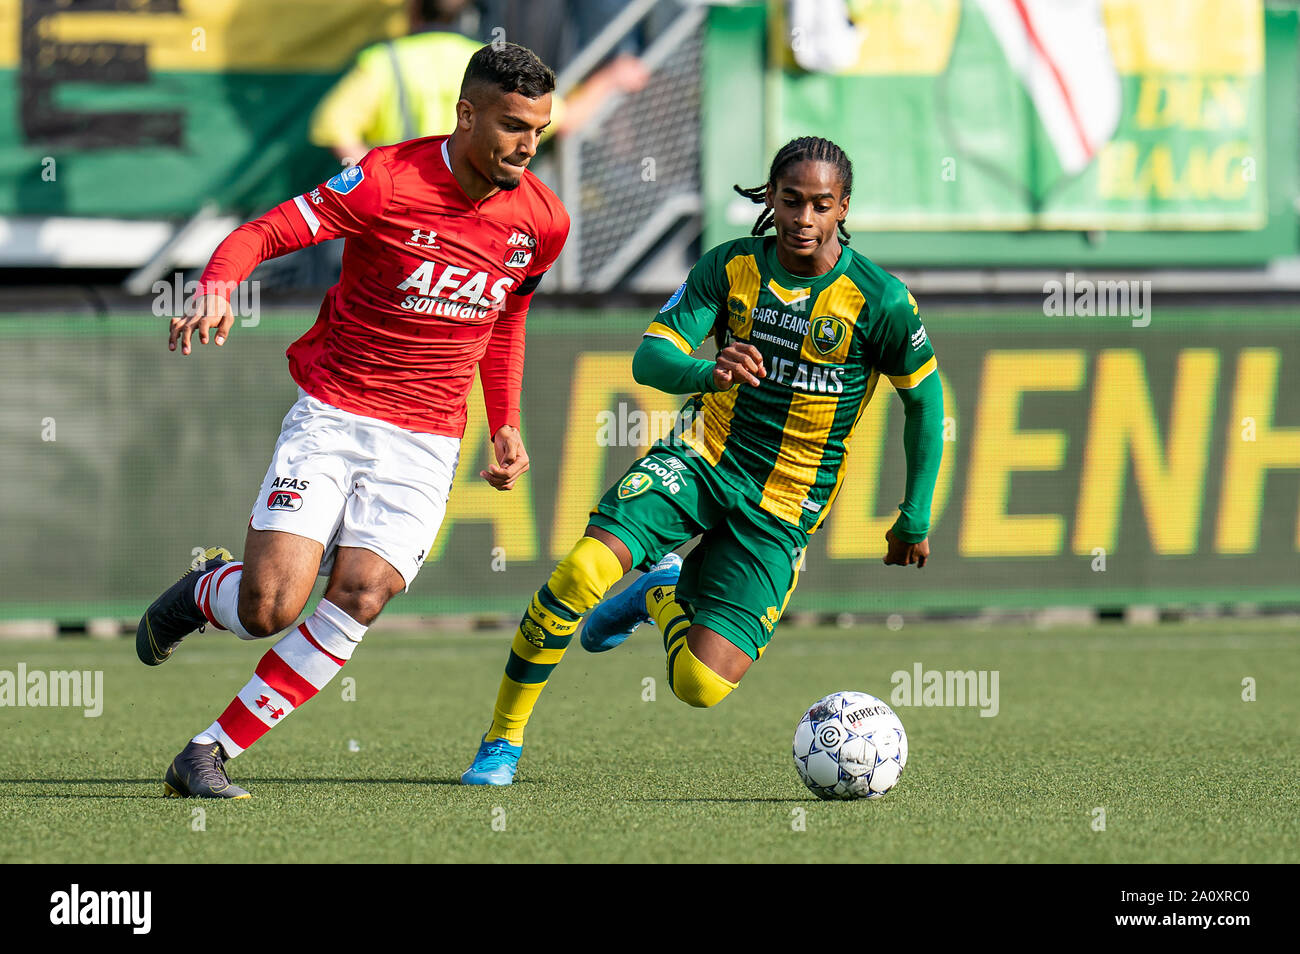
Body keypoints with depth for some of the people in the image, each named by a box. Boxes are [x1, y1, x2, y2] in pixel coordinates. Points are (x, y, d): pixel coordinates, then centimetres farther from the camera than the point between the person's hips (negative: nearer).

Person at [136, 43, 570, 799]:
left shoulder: (542, 222, 2)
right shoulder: (388, 180, -14)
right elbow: (262, 234, -13)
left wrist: (506, 427, 16)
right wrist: (216, 291, -33)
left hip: (426, 442, 3)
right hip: (331, 417, -3)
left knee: (361, 595, -19)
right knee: (271, 607, -16)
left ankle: (209, 755, -10)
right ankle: (202, 592, 23)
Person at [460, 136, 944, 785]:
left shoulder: (880, 299, -11)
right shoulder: (732, 266, -4)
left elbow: (924, 398, 2)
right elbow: (649, 358, -12)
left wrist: (915, 519, 3)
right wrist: (710, 374, -35)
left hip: (780, 509, -1)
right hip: (701, 457, 1)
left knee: (701, 685, -14)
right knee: (581, 572, -26)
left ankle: (664, 595, 22)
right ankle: (502, 741, -8)